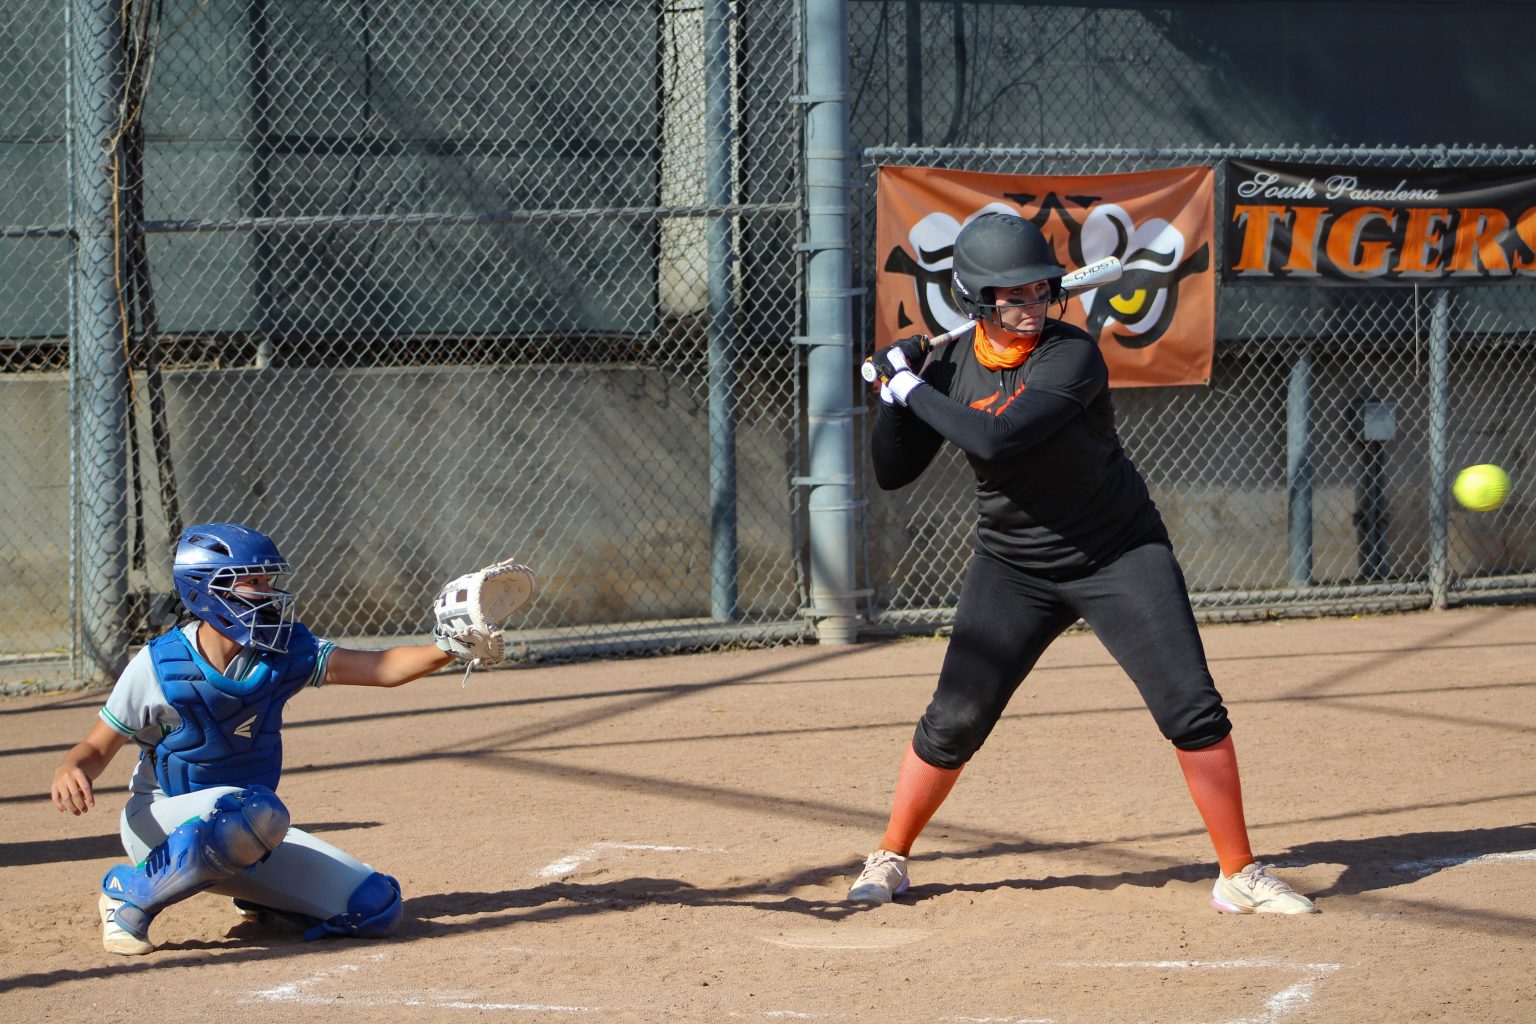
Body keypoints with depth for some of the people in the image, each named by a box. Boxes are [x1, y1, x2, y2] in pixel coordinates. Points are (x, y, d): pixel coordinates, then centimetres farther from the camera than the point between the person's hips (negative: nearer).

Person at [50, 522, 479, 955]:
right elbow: (97, 747, -8)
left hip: (242, 836, 5)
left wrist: (446, 648, -30)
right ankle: (128, 892, -19)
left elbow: (382, 668, -12)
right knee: (257, 811, -41)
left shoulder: (285, 651, -5)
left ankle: (256, 896, 20)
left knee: (376, 906, -7)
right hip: (161, 824, -5)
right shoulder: (158, 665, -16)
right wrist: (71, 771, -32)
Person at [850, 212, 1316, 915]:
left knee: (1192, 709, -12)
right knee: (953, 722, -1)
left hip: (1121, 553, -3)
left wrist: (911, 387, -24)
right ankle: (889, 860, 19)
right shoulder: (951, 367, -5)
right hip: (1012, 567, 3)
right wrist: (897, 390, -14)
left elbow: (994, 440, -33)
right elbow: (892, 473, 0)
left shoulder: (1070, 356, -21)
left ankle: (1240, 876, -3)